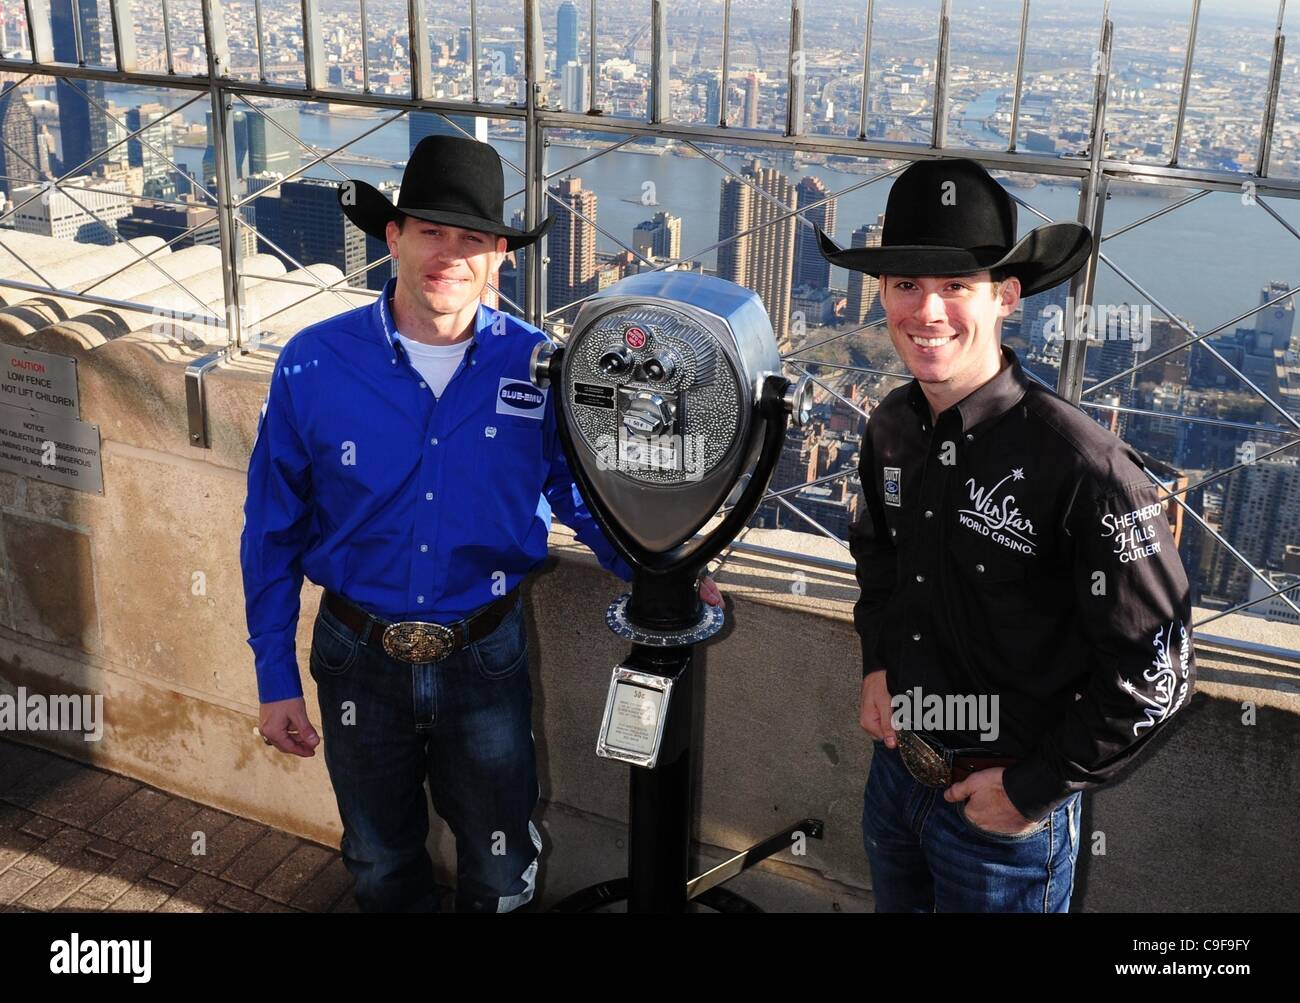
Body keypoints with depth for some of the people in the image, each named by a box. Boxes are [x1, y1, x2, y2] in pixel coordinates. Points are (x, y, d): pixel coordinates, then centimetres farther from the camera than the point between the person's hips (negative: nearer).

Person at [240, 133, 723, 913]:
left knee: (502, 875, 18)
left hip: (486, 660, 0)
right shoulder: (315, 364, -12)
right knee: (382, 868, 23)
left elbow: (583, 495, 4)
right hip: (360, 659, 1)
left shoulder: (537, 367, -11)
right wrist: (276, 678, -2)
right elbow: (273, 534, -4)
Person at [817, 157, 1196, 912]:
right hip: (898, 769, 6)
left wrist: (1036, 789, -16)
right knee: (898, 904, 27)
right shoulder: (892, 429, -6)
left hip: (1008, 807, -6)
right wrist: (878, 661, 4)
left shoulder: (1081, 464, -26)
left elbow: (1157, 670, -21)